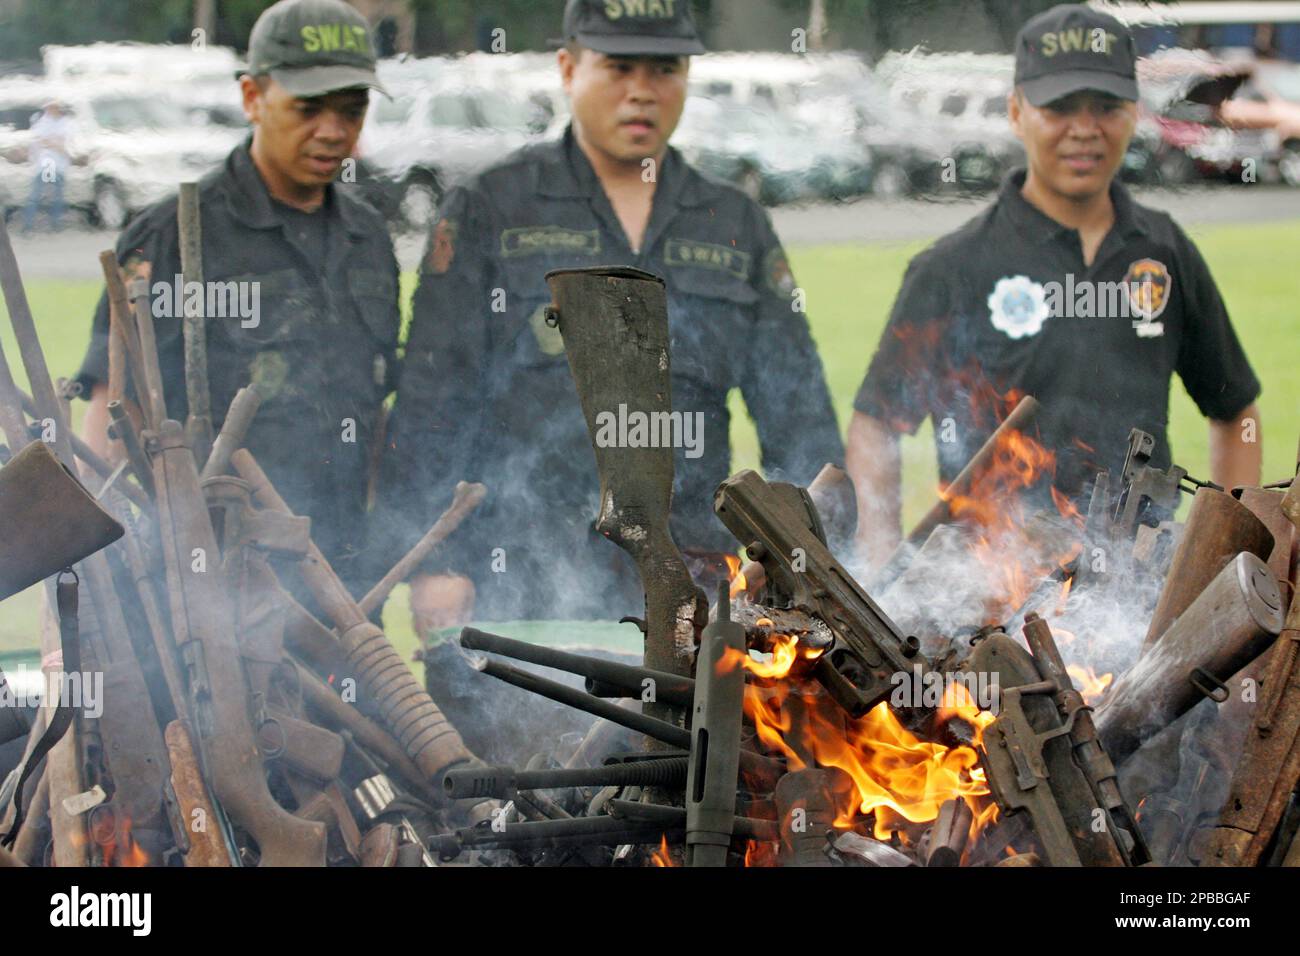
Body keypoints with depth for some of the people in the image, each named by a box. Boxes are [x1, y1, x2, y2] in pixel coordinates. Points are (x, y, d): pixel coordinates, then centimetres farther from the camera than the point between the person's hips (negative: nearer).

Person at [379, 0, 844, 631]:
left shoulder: (737, 225, 16)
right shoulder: (487, 211, 6)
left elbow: (798, 411, 16)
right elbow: (432, 402, 2)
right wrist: (434, 563, -6)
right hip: (523, 583, -3)